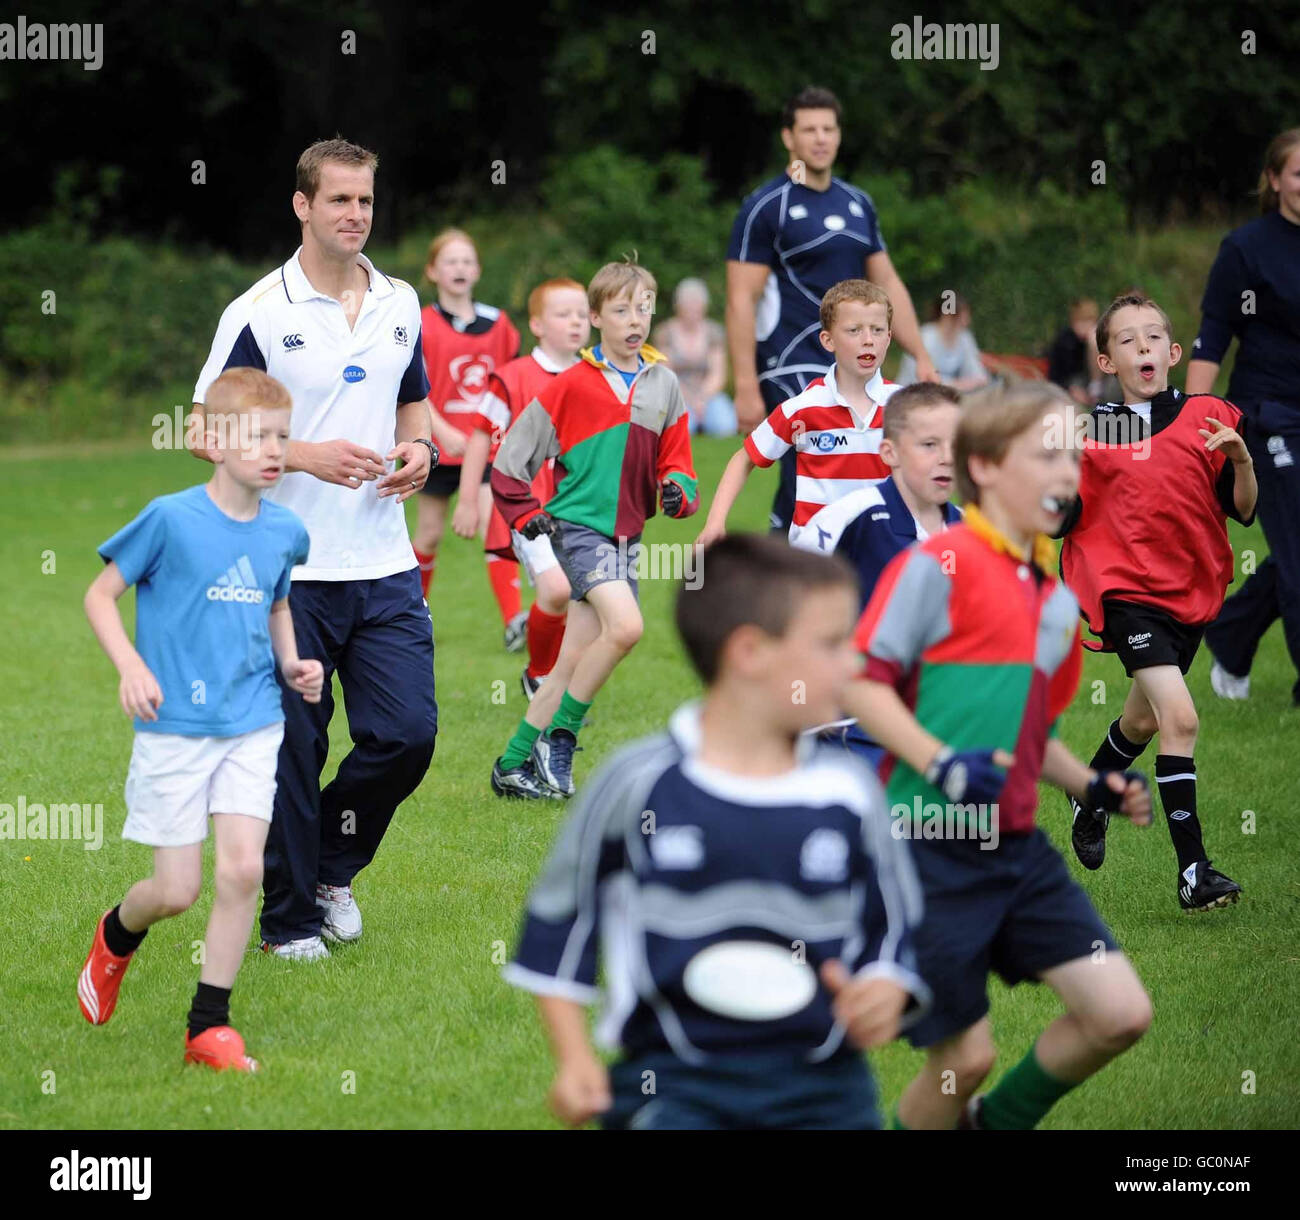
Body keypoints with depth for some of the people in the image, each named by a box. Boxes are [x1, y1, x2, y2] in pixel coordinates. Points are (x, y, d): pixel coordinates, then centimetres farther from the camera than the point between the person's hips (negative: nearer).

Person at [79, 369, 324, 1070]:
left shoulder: (285, 533, 4)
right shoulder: (171, 519, -11)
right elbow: (100, 596, -3)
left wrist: (292, 664, 6)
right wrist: (130, 666, -16)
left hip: (253, 727, 4)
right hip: (174, 729, -3)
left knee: (242, 868, -10)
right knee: (177, 892, -1)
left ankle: (209, 1026, 3)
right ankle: (117, 937, 36)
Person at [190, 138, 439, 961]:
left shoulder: (401, 306, 9)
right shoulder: (258, 313, -7)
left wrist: (420, 448, 0)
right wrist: (306, 456, -18)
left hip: (386, 565, 5)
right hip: (290, 574, -4)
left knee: (408, 733, 0)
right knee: (293, 750, 1)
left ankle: (333, 865, 24)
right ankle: (289, 917, 16)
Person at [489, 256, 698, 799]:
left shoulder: (664, 385, 8)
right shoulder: (571, 386, -5)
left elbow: (676, 463, 13)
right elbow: (511, 458, 1)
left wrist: (677, 489, -8)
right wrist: (526, 514, -6)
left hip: (626, 537, 5)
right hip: (578, 526, -5)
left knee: (573, 662, 5)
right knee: (625, 626, -26)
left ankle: (513, 766, 15)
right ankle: (558, 735, -10)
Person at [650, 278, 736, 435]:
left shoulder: (714, 332, 4)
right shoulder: (664, 332, -1)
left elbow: (718, 375, 0)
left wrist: (702, 399, -17)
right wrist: (687, 399, -17)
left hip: (708, 394, 2)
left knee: (725, 426, -28)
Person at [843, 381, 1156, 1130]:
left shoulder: (1058, 601, 14)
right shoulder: (938, 567, -10)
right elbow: (860, 683, -14)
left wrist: (1093, 787, 8)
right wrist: (940, 765, -25)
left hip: (1017, 847, 7)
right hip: (933, 847, -7)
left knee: (1122, 1014, -2)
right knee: (967, 1053, -4)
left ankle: (997, 1124, 22)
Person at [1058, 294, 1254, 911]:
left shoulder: (1210, 418, 1)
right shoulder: (1091, 430, -2)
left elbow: (1242, 510, 1)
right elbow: (1060, 519, 3)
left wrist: (1241, 459, -18)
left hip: (1192, 590, 4)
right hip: (1126, 588, -4)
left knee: (1143, 719, 23)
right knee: (1179, 717, -21)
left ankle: (1090, 800, 54)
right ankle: (1194, 871, -20)